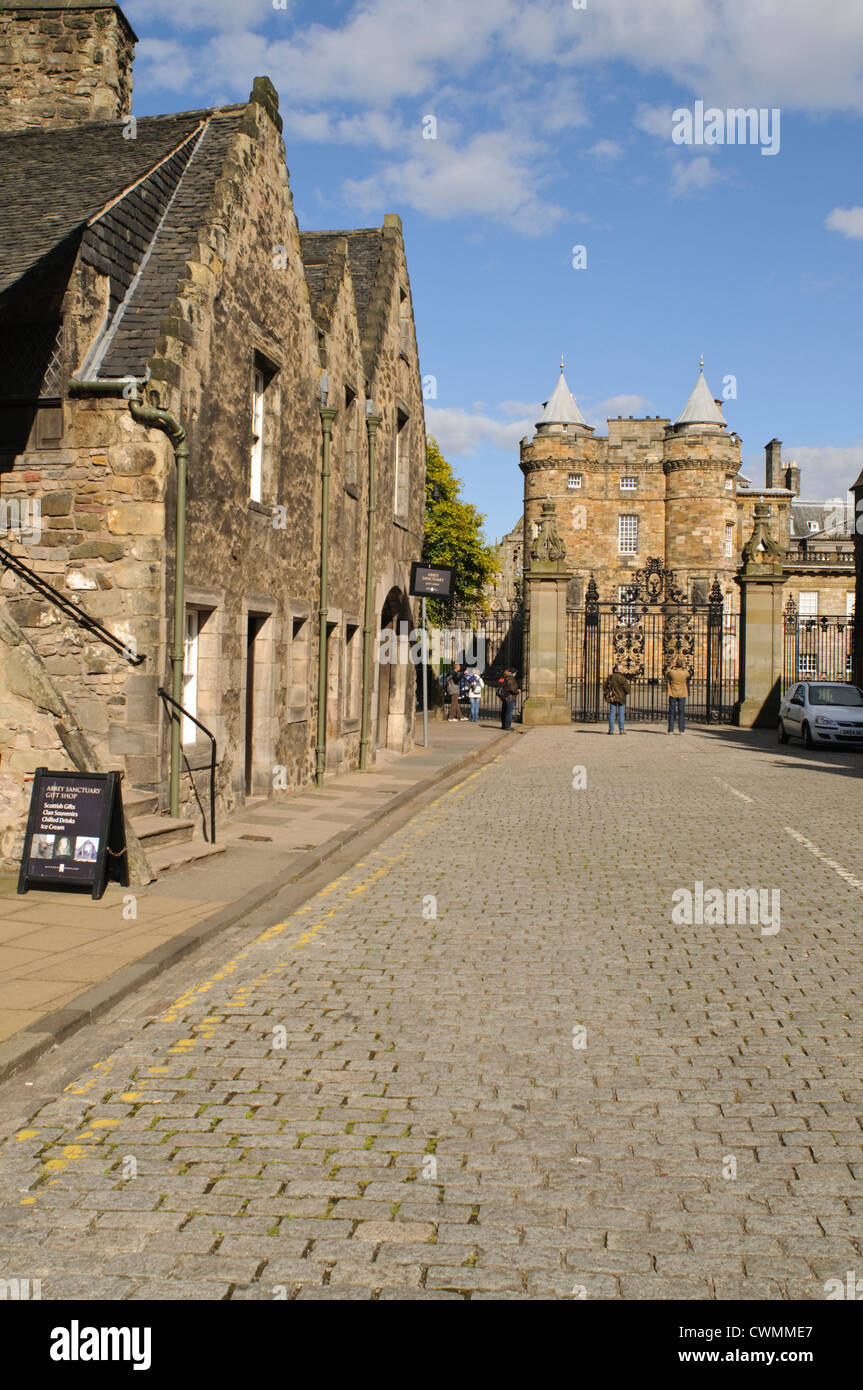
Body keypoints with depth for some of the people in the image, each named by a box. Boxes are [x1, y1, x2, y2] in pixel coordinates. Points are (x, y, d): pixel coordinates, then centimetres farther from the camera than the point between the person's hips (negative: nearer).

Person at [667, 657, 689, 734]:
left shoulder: (672, 672, -13)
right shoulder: (685, 673, -10)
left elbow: (669, 668, 12)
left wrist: (674, 660, 18)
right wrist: (684, 665, 26)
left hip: (672, 694, 0)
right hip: (682, 695, 0)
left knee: (671, 712, 4)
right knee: (681, 712, 4)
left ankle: (671, 730, 3)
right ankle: (682, 730, 4)